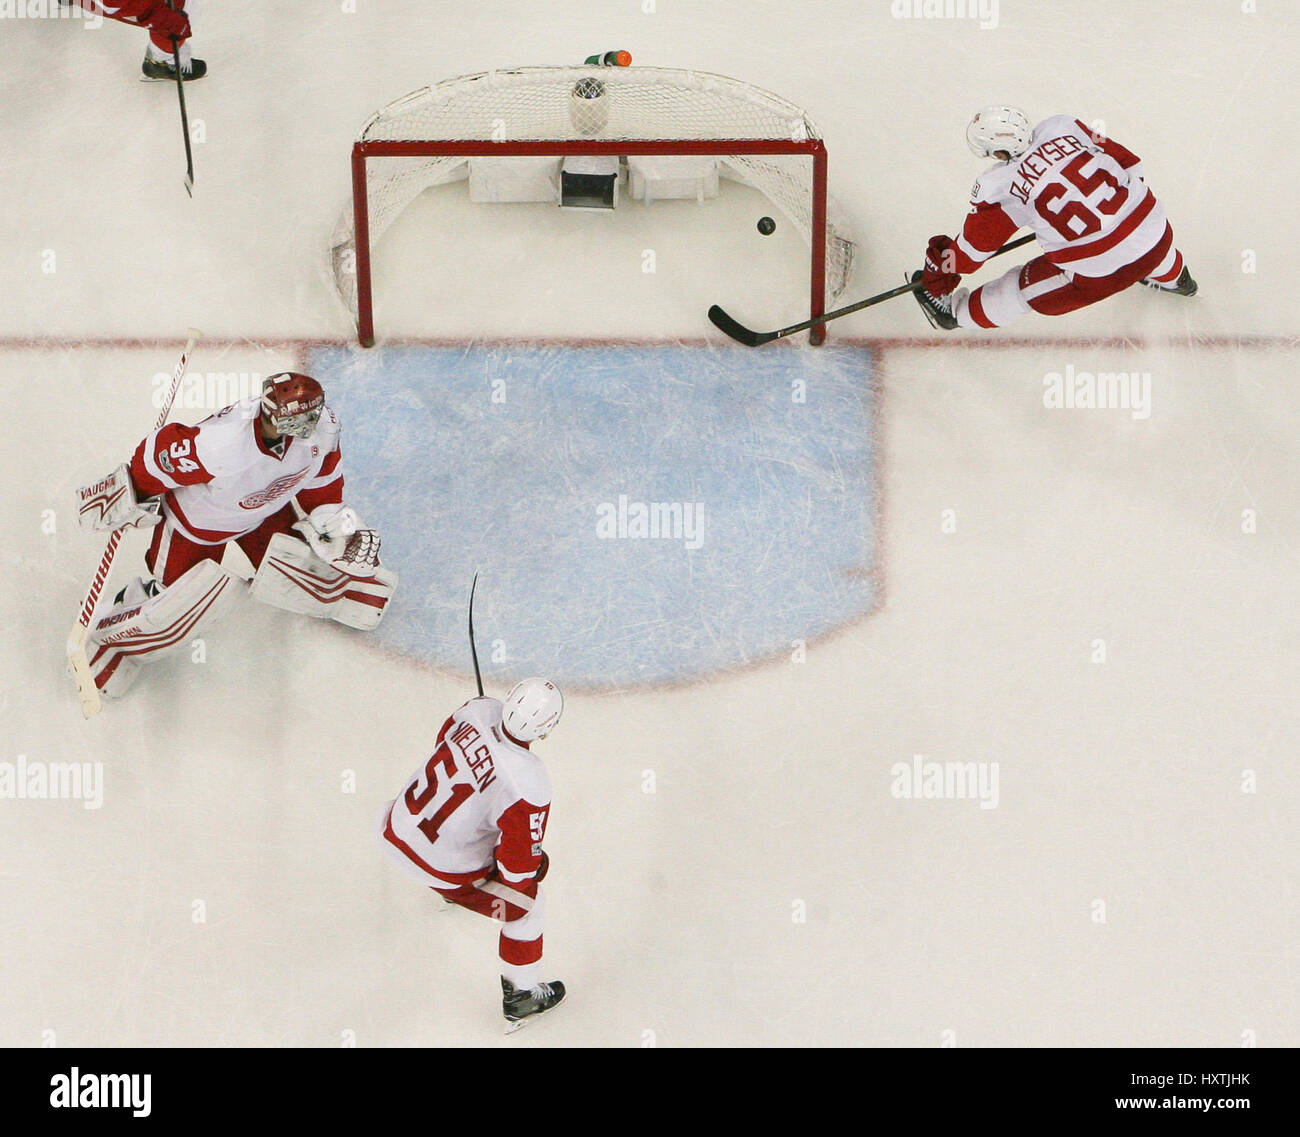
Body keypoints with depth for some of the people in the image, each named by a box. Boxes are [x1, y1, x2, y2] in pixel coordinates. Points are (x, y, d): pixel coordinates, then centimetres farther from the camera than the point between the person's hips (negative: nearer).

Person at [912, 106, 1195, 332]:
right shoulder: (1062, 126, 0)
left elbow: (973, 247, 1)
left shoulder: (997, 187, -12)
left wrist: (938, 270, 19)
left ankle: (956, 311, 38)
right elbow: (1128, 163, 9)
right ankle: (1173, 277, 72)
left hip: (1099, 272, -5)